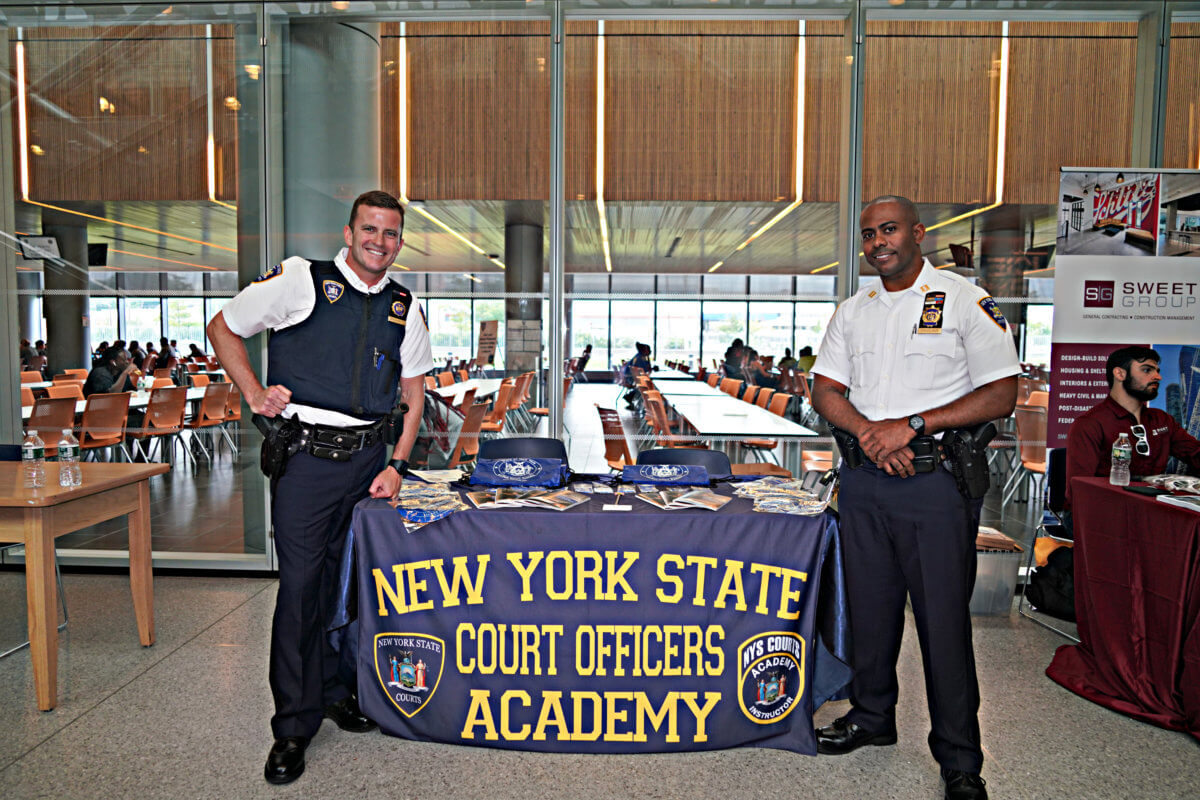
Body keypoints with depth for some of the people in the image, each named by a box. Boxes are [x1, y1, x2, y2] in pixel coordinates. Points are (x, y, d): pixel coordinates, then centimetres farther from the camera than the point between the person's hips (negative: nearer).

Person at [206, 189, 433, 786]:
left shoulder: (405, 308, 9)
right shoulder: (300, 281, -2)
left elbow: (414, 392, 13)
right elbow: (223, 328, 8)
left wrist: (396, 465, 4)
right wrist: (256, 394, -5)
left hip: (367, 456, 4)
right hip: (305, 456, -4)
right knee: (301, 584, -3)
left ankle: (338, 690, 31)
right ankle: (294, 725, 11)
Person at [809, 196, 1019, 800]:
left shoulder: (966, 302, -3)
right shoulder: (853, 311, 12)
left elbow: (1001, 395, -9)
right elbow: (825, 392, 9)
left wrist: (912, 424, -18)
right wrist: (866, 431, -12)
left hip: (937, 481, -4)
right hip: (863, 479, 5)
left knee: (944, 615, 1)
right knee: (870, 605, 14)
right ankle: (872, 716, 33)